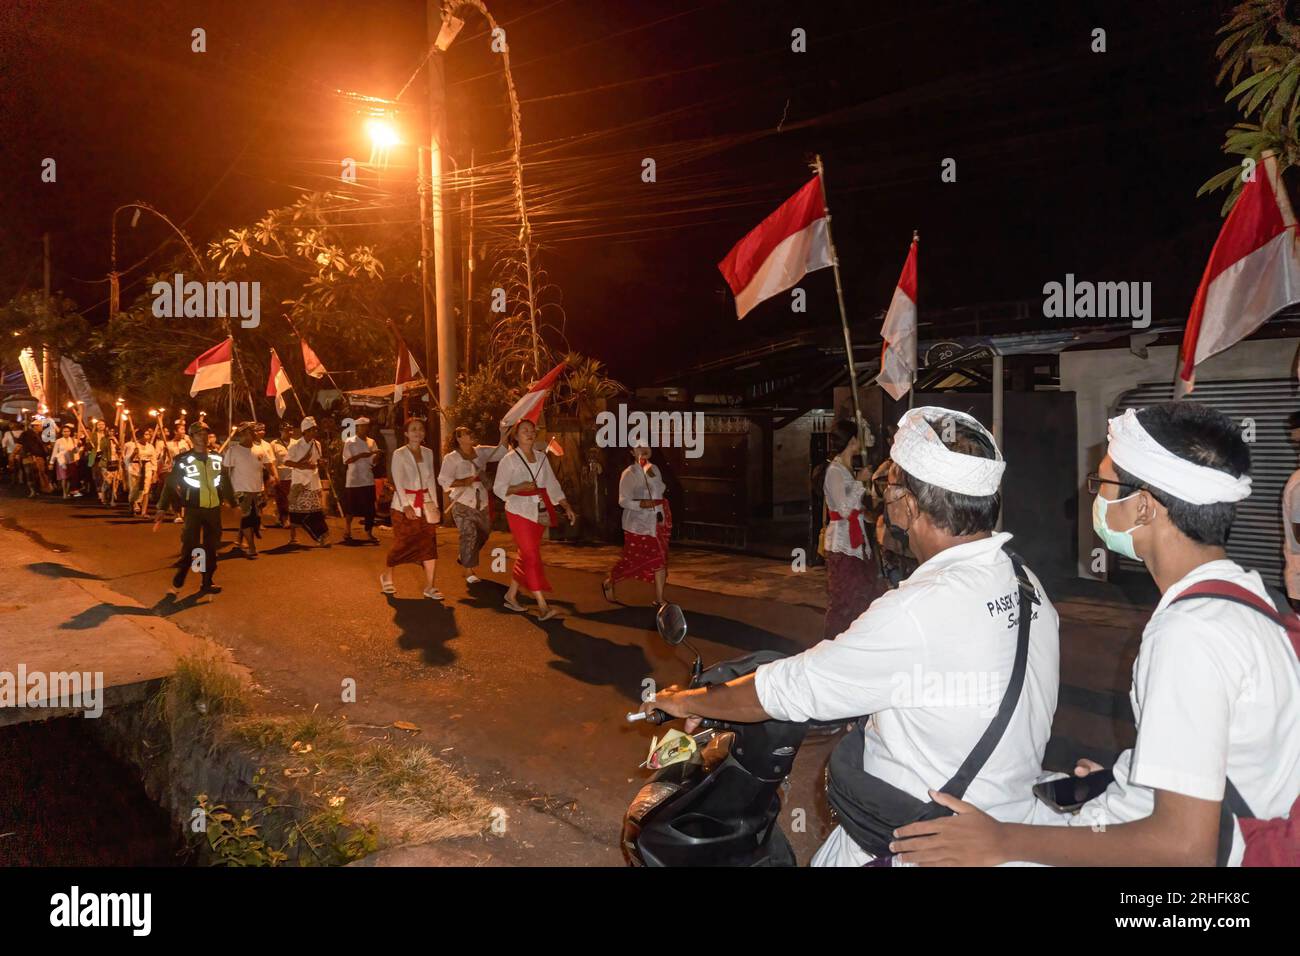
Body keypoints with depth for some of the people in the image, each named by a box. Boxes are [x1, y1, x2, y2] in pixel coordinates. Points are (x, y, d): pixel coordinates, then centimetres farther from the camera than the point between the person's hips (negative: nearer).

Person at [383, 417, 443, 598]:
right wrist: (406, 506, -20)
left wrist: (434, 504, 4)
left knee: (429, 545, -4)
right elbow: (398, 482, -11)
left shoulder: (428, 453, 8)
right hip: (404, 505, -4)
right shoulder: (399, 454, -6)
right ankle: (386, 576, 29)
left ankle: (429, 587, 0)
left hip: (425, 503, 4)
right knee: (402, 544, 4)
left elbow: (431, 480, 11)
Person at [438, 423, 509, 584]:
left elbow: (501, 452, 3)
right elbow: (443, 480, -11)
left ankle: (462, 556, 39)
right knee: (469, 535, -8)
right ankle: (469, 572, 1)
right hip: (462, 501, -6)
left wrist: (504, 435, -10)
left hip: (481, 500, 6)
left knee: (483, 532, 15)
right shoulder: (451, 458, -6)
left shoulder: (481, 452, 8)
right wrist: (463, 482, -21)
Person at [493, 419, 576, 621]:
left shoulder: (542, 458, 10)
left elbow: (552, 485, 9)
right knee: (532, 556, -10)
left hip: (539, 513, 5)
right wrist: (519, 487, -23)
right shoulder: (510, 460, -5)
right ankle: (542, 606, -12)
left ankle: (511, 595, 25)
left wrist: (567, 506, 2)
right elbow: (498, 488, -7)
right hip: (520, 512, -5)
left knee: (526, 555, 10)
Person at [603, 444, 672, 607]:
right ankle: (608, 582, 27)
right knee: (632, 560, 2)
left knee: (660, 561, 3)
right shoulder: (629, 473, -11)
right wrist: (641, 504, -28)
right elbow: (623, 501, -16)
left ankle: (659, 599, 10)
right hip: (637, 525, -6)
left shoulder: (654, 469, 7)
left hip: (656, 523, 6)